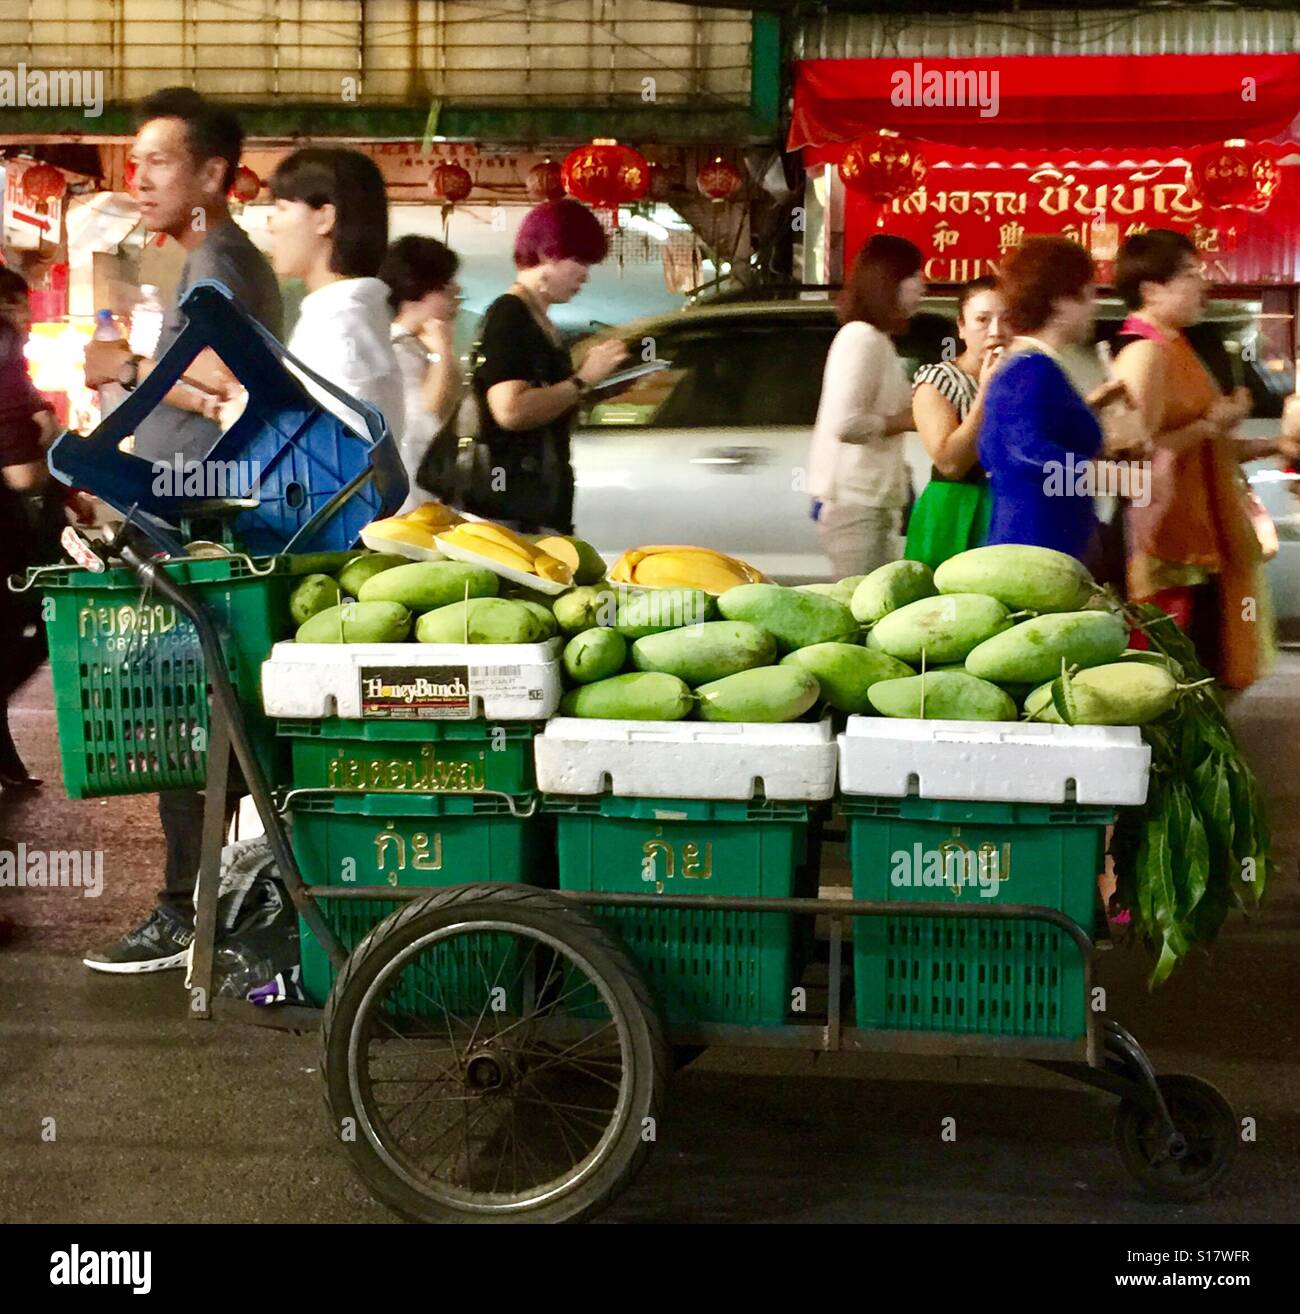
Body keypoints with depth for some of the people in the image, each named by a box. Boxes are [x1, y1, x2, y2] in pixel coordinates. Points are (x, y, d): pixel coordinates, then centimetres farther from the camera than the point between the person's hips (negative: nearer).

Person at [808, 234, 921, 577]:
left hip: (867, 501, 10)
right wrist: (906, 420, -12)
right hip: (857, 505, -10)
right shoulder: (863, 338, -12)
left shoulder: (873, 339, 18)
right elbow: (844, 423, -22)